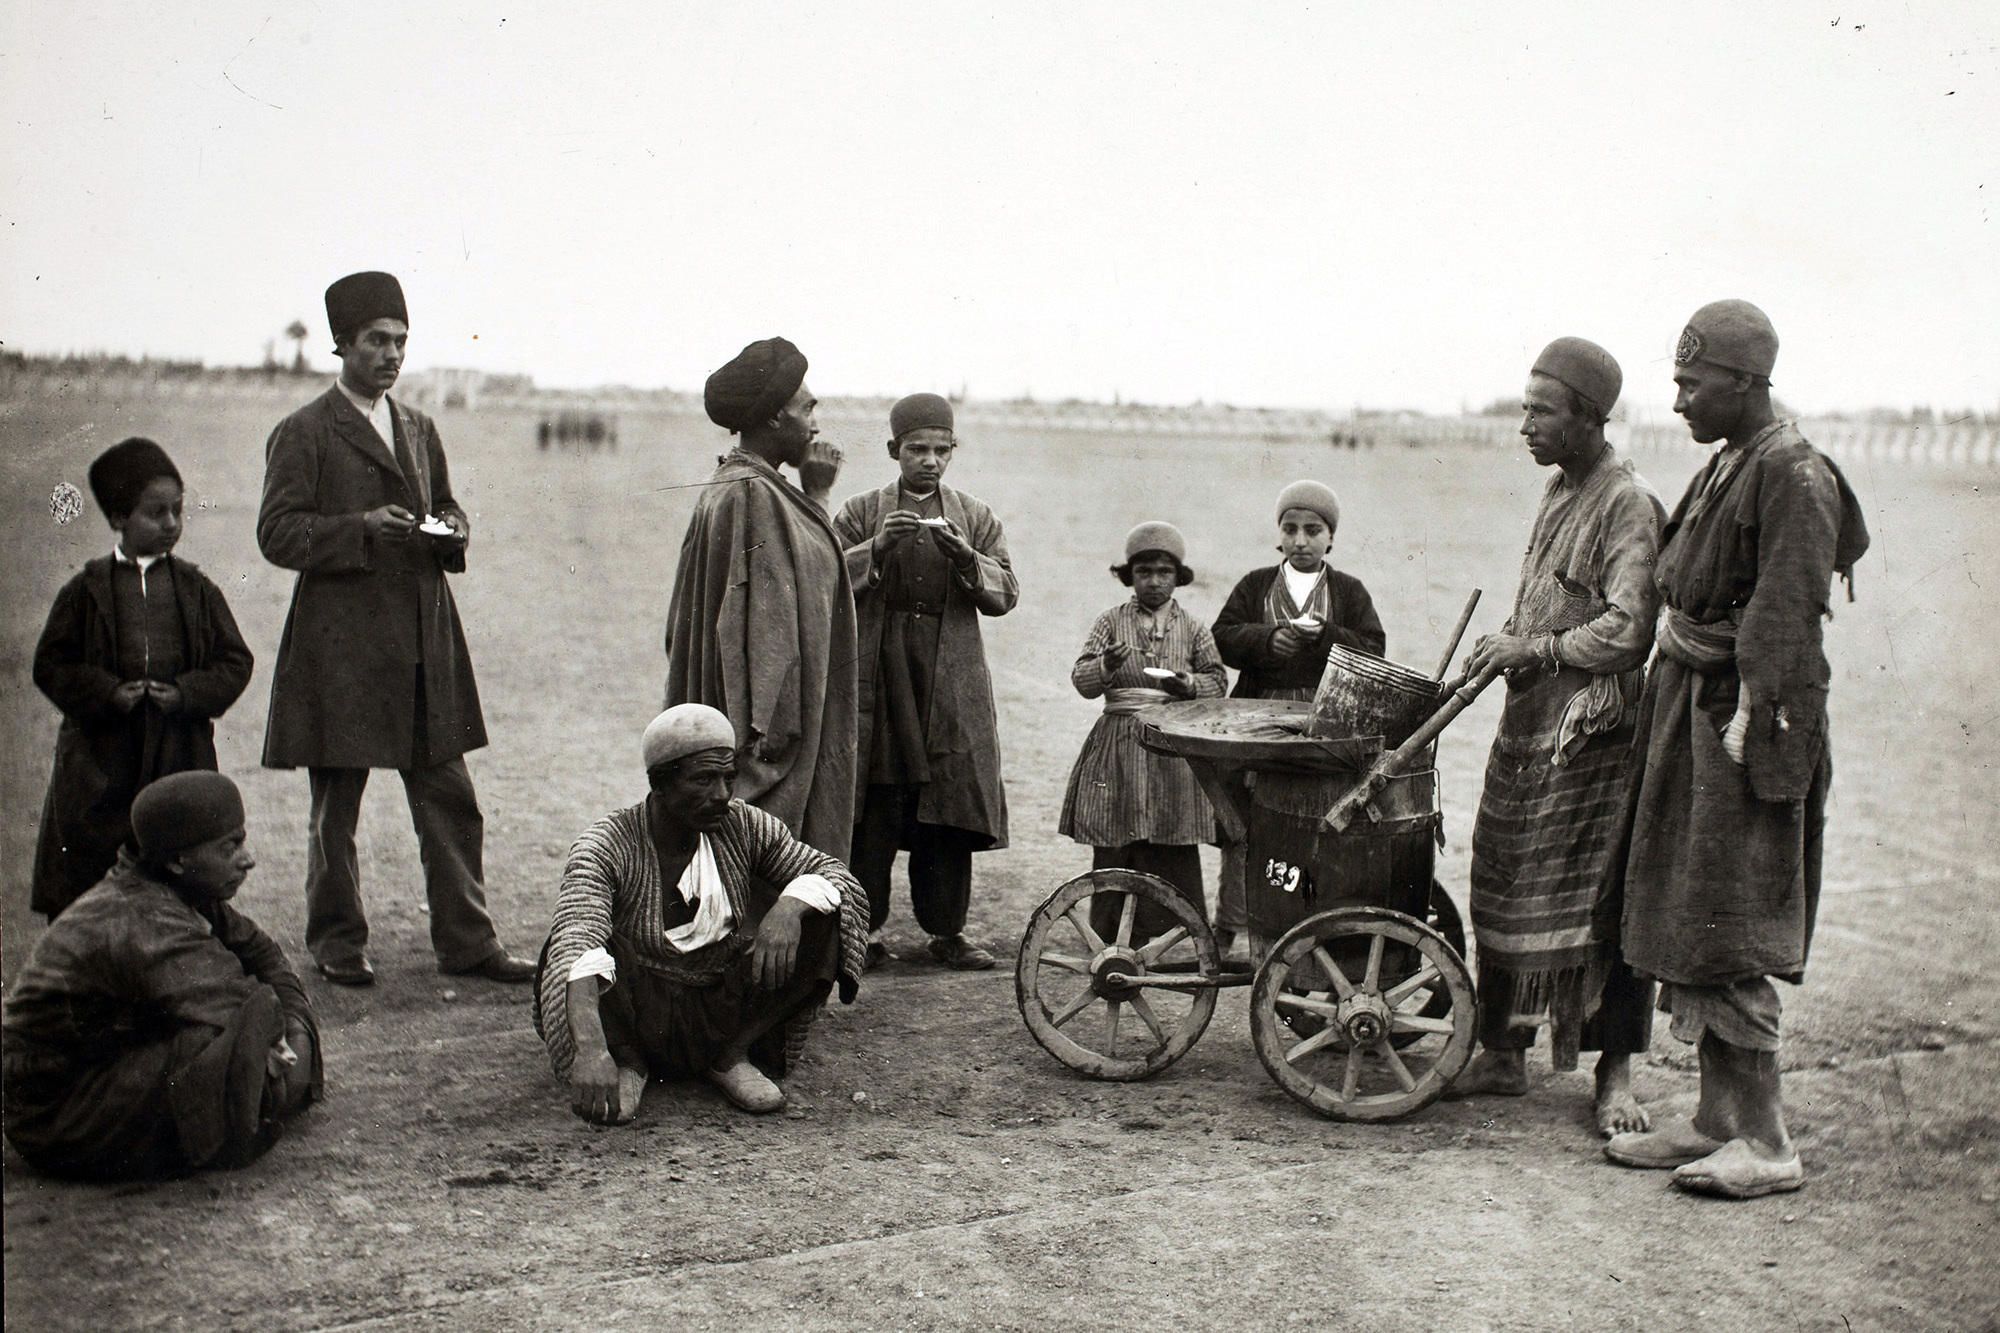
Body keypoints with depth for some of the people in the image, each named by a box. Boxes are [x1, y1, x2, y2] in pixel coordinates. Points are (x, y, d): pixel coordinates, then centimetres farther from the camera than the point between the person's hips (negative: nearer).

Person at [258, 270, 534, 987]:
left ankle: (466, 941, 12)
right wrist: (361, 528, -19)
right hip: (342, 644, -5)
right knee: (337, 807, 4)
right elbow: (277, 533, -7)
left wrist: (449, 529, 4)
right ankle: (337, 943, 18)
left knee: (450, 799, 5)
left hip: (425, 641, 5)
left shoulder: (419, 429, 17)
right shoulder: (303, 434, -2)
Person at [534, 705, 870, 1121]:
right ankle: (626, 1061, -4)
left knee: (817, 914, -15)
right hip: (637, 1020, -3)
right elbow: (577, 942, -33)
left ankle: (732, 1055, -5)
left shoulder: (743, 828, -3)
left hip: (727, 1018, 3)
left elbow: (838, 878, -7)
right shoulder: (607, 847, -16)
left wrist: (789, 907, -32)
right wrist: (590, 1049, -50)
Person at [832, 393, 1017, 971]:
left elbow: (1005, 595, 4)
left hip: (952, 685, 2)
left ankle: (946, 928, 12)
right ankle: (865, 926, 7)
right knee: (873, 810, -3)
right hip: (876, 679, -1)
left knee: (948, 811, 2)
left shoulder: (977, 519, 13)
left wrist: (965, 556, -13)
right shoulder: (860, 514, 9)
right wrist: (876, 547, -17)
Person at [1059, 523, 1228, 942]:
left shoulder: (1193, 629, 8)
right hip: (1117, 747, 0)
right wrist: (1106, 665, -23)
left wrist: (1190, 685, -13)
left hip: (1174, 750, 0)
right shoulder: (1110, 623, 6)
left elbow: (1217, 682, 7)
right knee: (1113, 852, 1)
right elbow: (1082, 680, -2)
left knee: (1173, 856, -1)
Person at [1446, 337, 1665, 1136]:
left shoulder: (1629, 506, -13)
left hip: (1591, 732, -8)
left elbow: (1626, 631, -20)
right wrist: (1505, 645, 7)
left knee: (1598, 900, -1)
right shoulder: (1557, 491, 14)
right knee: (1503, 888, 11)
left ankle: (1615, 1076, 11)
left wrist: (1534, 649, -17)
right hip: (1528, 719, 8)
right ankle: (1504, 1053, 23)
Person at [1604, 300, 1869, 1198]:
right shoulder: (1724, 467, 14)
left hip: (1748, 718, -10)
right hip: (1689, 701, 10)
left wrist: (1744, 720, -22)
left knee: (1730, 931, -6)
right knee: (1684, 916, 11)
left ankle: (1766, 1142, 2)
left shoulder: (1793, 477, -14)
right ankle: (1717, 1117, 20)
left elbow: (1782, 617, -19)